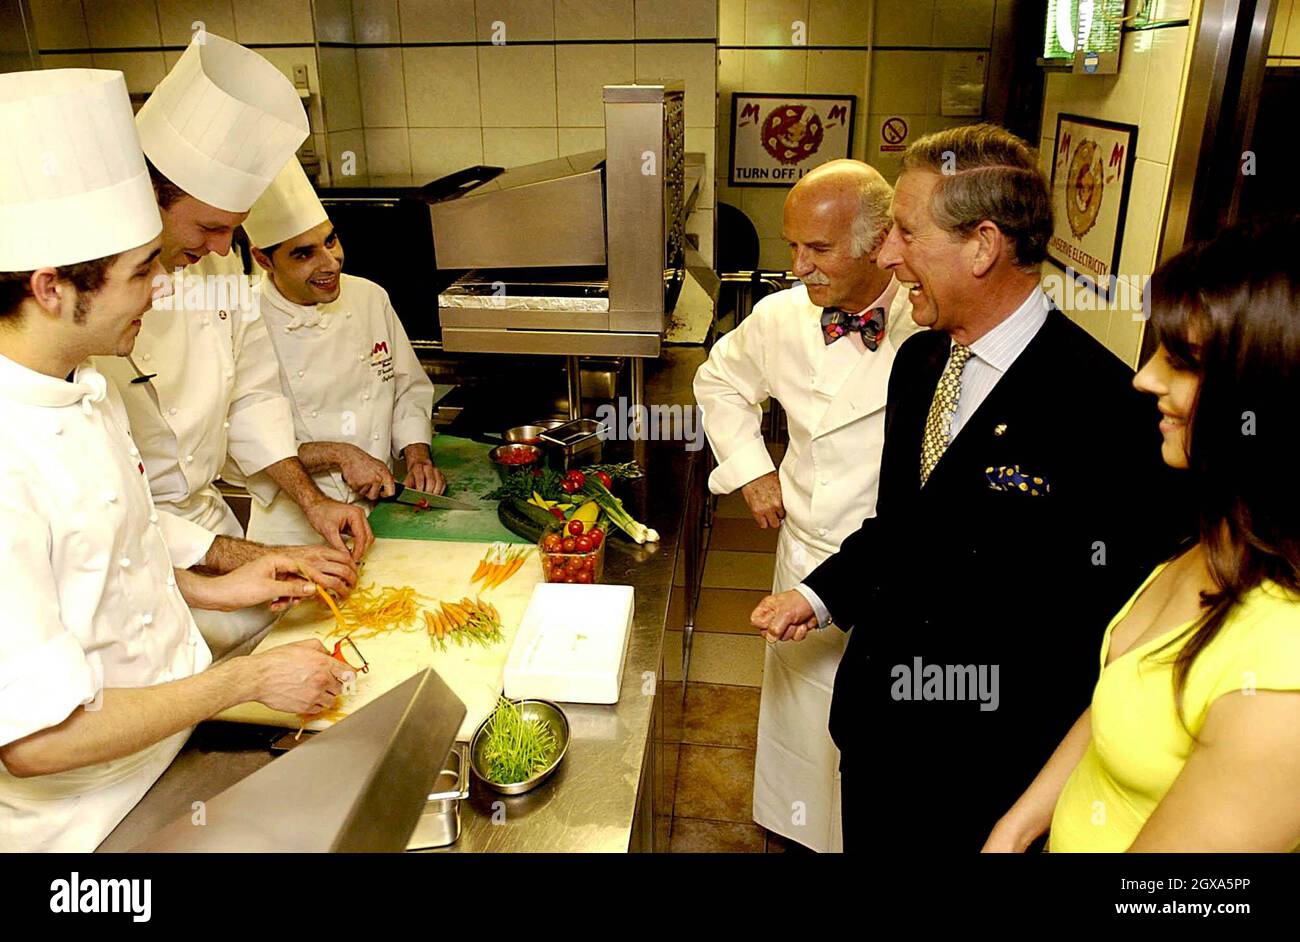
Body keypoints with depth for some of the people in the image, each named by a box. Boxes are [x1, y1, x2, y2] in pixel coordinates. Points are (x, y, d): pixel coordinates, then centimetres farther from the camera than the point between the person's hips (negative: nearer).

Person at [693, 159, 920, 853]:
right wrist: (752, 469, 6)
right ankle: (801, 830, 45)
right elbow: (720, 380, 16)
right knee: (801, 726, 21)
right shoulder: (781, 317, -4)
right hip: (806, 560, 4)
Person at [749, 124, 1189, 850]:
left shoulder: (1107, 409, -23)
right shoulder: (919, 360, 1)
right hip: (876, 722, 7)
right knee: (868, 838, 25)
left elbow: (1115, 620, -18)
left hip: (986, 764, -6)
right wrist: (822, 594, 0)